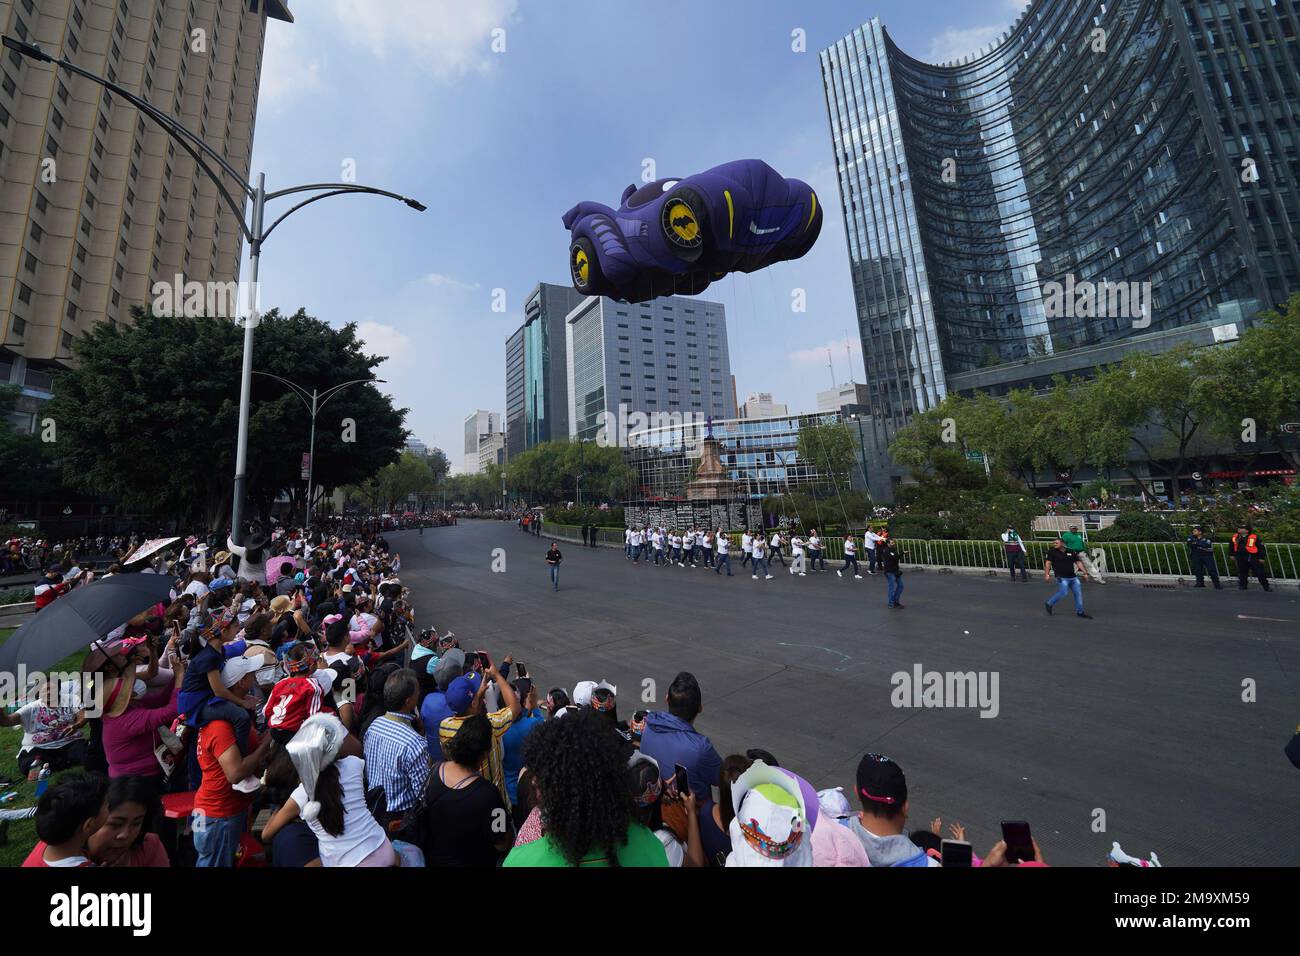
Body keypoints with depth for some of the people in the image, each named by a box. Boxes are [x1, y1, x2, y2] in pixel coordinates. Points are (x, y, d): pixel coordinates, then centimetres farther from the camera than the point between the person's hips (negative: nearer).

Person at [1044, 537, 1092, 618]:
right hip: (1062, 578, -5)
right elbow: (1048, 563, -7)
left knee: (1078, 593, 6)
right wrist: (1047, 574, -15)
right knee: (1063, 593, -13)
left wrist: (1085, 573, 8)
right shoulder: (1052, 552, -4)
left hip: (1073, 577, 5)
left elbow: (1078, 562, 14)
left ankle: (1080, 611, 19)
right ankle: (1049, 604, 7)